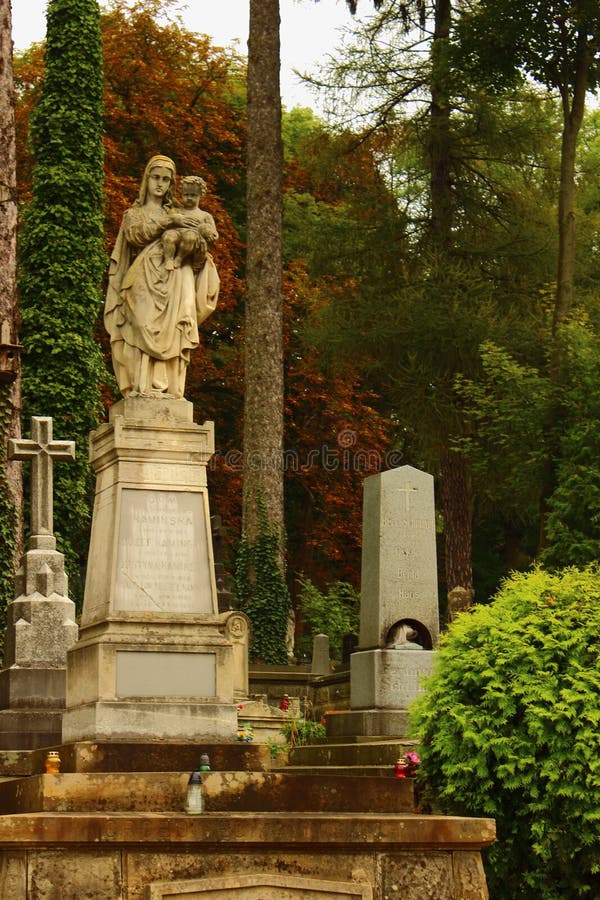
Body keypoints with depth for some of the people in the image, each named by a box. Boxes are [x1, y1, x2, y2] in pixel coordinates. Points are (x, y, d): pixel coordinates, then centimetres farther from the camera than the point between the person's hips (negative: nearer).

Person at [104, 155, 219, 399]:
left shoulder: (176, 215, 27)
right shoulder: (134, 213, 20)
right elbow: (135, 234, -3)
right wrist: (168, 222, -10)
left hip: (173, 279, 3)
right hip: (144, 280, -3)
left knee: (171, 331, -14)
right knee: (145, 327, -20)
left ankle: (166, 387, -20)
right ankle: (142, 386, -28)